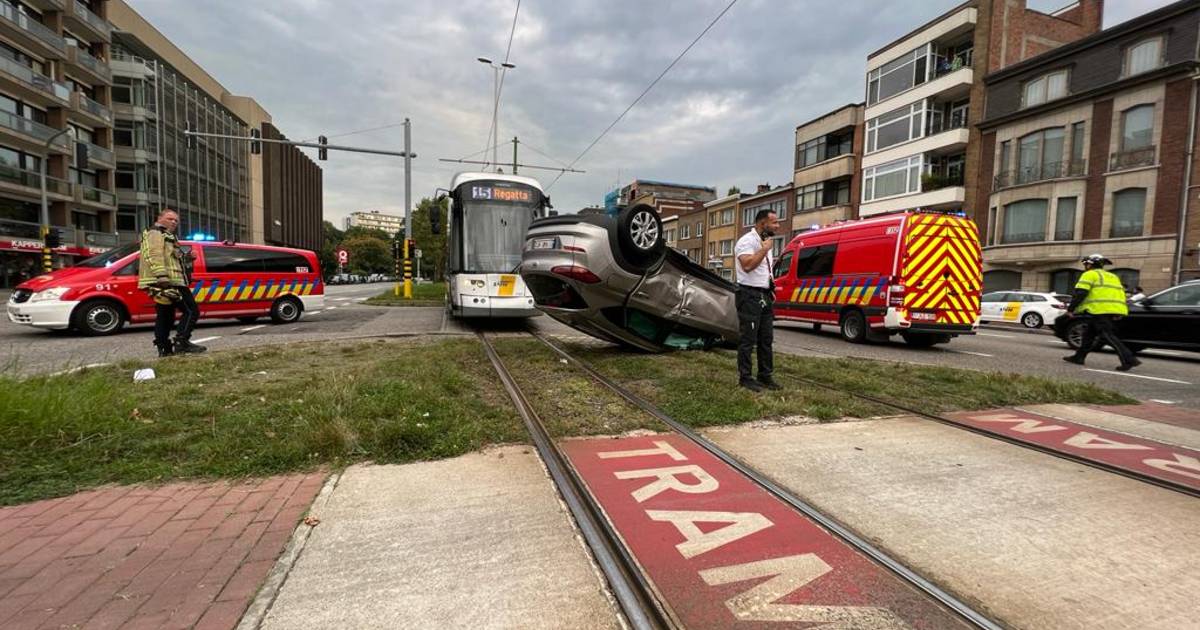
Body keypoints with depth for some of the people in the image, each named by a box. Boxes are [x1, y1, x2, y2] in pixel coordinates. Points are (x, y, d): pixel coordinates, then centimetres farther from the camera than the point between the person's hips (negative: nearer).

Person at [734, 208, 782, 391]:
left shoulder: (765, 242, 17)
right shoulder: (747, 241, -12)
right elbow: (747, 265, -27)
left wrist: (771, 289, 17)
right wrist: (765, 249, -18)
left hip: (765, 295, 9)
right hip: (750, 295, -9)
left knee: (766, 339, 12)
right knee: (748, 340, -4)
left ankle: (765, 376, 21)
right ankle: (745, 377, 5)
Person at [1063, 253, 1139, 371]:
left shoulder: (1090, 275, 1)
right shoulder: (1112, 276, 28)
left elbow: (1079, 293, -11)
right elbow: (1120, 294, 23)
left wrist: (1071, 309, -6)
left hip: (1101, 310, -9)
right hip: (1116, 310, 9)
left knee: (1108, 335, -10)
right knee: (1089, 333, 16)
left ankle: (1129, 360, -18)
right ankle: (1079, 357, 18)